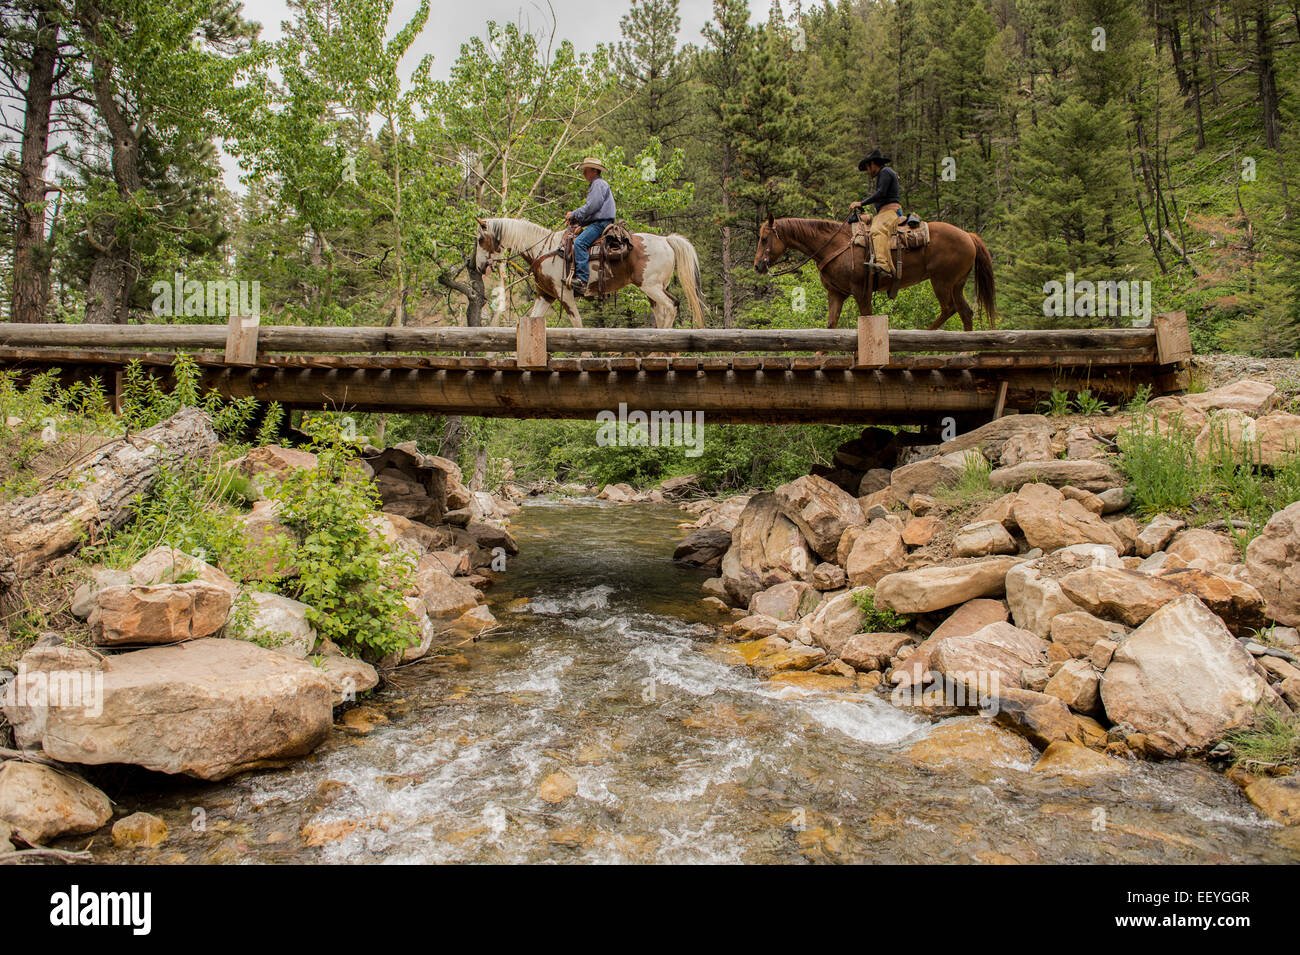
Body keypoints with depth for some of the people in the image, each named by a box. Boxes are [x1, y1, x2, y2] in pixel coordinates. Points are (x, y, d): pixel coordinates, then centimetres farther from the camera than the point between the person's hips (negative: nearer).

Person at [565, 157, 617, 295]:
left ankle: (582, 279, -37)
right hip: (597, 223, 12)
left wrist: (574, 215, -6)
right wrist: (574, 219, 15)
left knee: (580, 242, -27)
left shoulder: (598, 184, -6)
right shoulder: (595, 185, 29)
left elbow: (591, 207, -17)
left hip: (601, 223, -12)